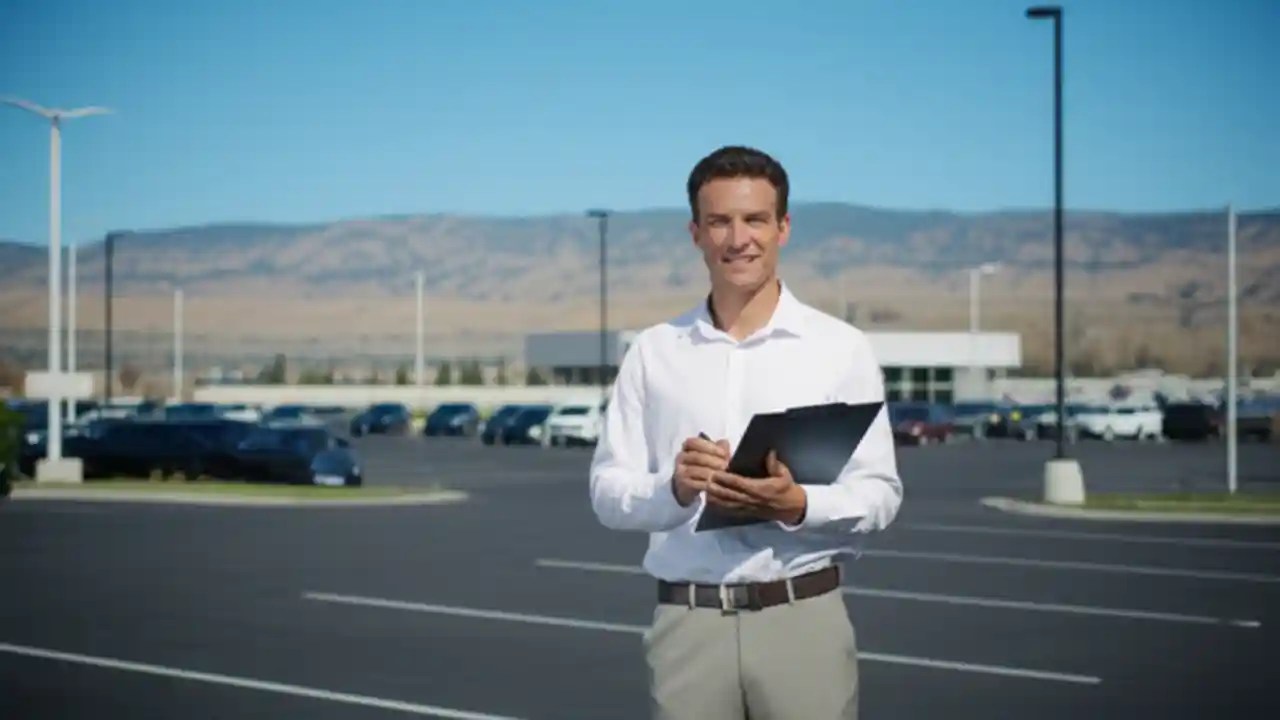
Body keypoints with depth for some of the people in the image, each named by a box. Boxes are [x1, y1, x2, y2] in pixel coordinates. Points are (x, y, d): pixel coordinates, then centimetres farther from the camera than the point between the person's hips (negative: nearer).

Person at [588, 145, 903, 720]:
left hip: (803, 619, -1)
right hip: (687, 624, 1)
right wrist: (674, 489, -16)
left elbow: (878, 493, -1)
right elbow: (608, 492, 4)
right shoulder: (653, 352, 7)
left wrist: (797, 506, -20)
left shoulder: (840, 348, 2)